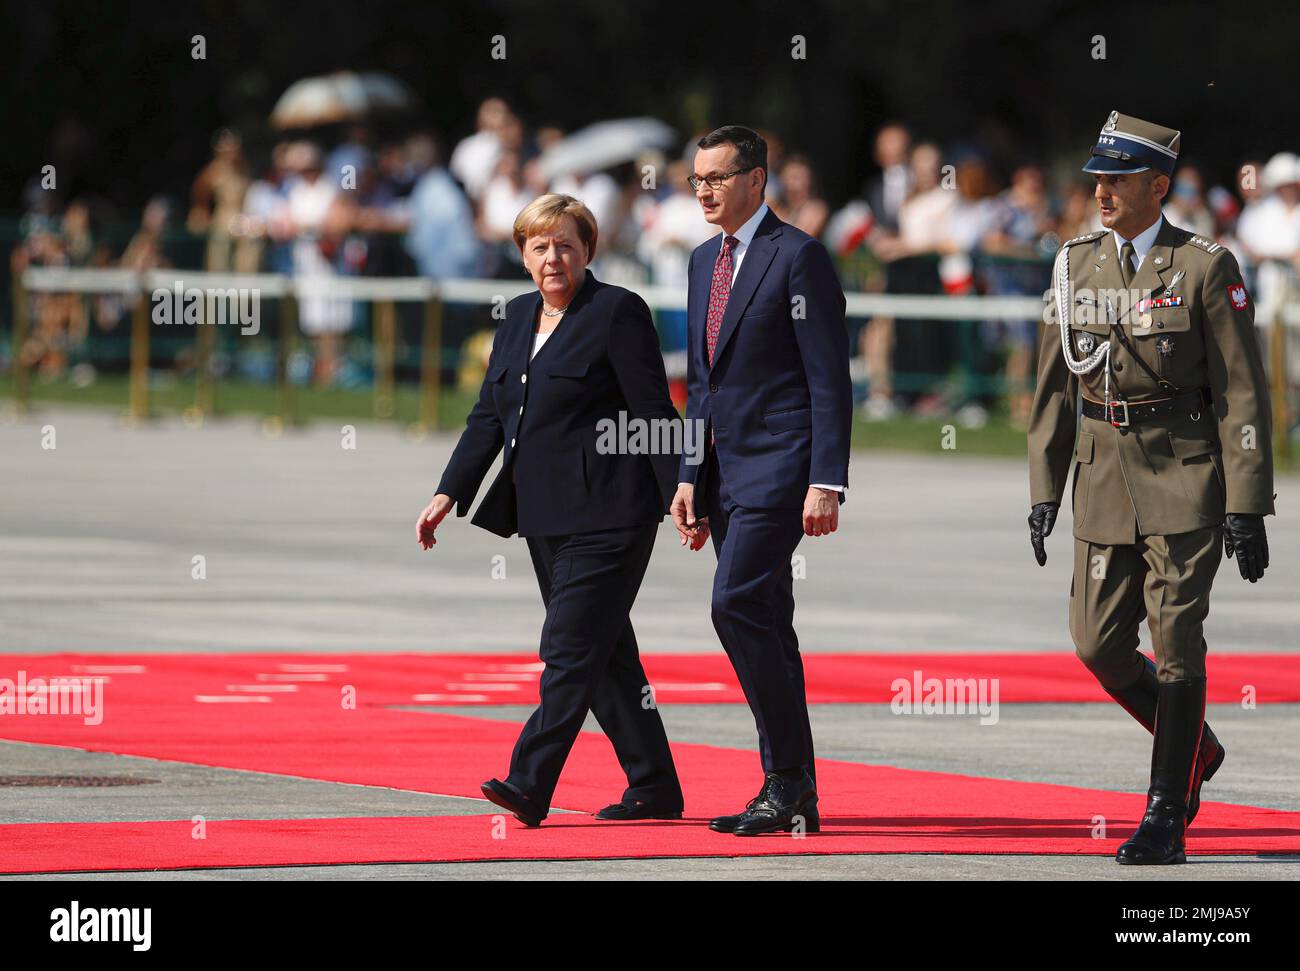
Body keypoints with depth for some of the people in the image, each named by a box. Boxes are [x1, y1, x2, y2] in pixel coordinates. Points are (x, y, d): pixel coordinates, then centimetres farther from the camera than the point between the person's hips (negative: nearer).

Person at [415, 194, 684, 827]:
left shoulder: (617, 312, -6)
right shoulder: (518, 318, 16)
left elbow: (654, 414, -8)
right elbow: (488, 418, 17)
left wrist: (682, 499, -11)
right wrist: (450, 494, 8)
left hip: (606, 516, -8)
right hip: (546, 520, 8)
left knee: (570, 650, -12)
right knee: (604, 656, 10)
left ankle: (529, 786, -20)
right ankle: (653, 787, 16)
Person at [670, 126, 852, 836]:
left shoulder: (798, 256, -8)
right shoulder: (704, 261, 16)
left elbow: (830, 380, -12)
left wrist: (827, 483, -18)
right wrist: (690, 478, 15)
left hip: (779, 462, -8)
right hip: (726, 471, 8)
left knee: (737, 602, -19)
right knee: (763, 624, 8)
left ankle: (787, 780, -13)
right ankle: (793, 796, 11)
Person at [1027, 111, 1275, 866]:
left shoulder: (1204, 267, -7)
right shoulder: (1077, 265, 9)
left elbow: (1243, 392, -8)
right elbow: (1055, 384, 14)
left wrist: (1247, 507, -11)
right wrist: (1044, 491, 9)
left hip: (1186, 476, -5)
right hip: (1106, 472, 5)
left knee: (1176, 641, -6)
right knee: (1099, 642, 3)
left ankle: (1167, 819, 0)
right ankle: (1196, 749, 28)